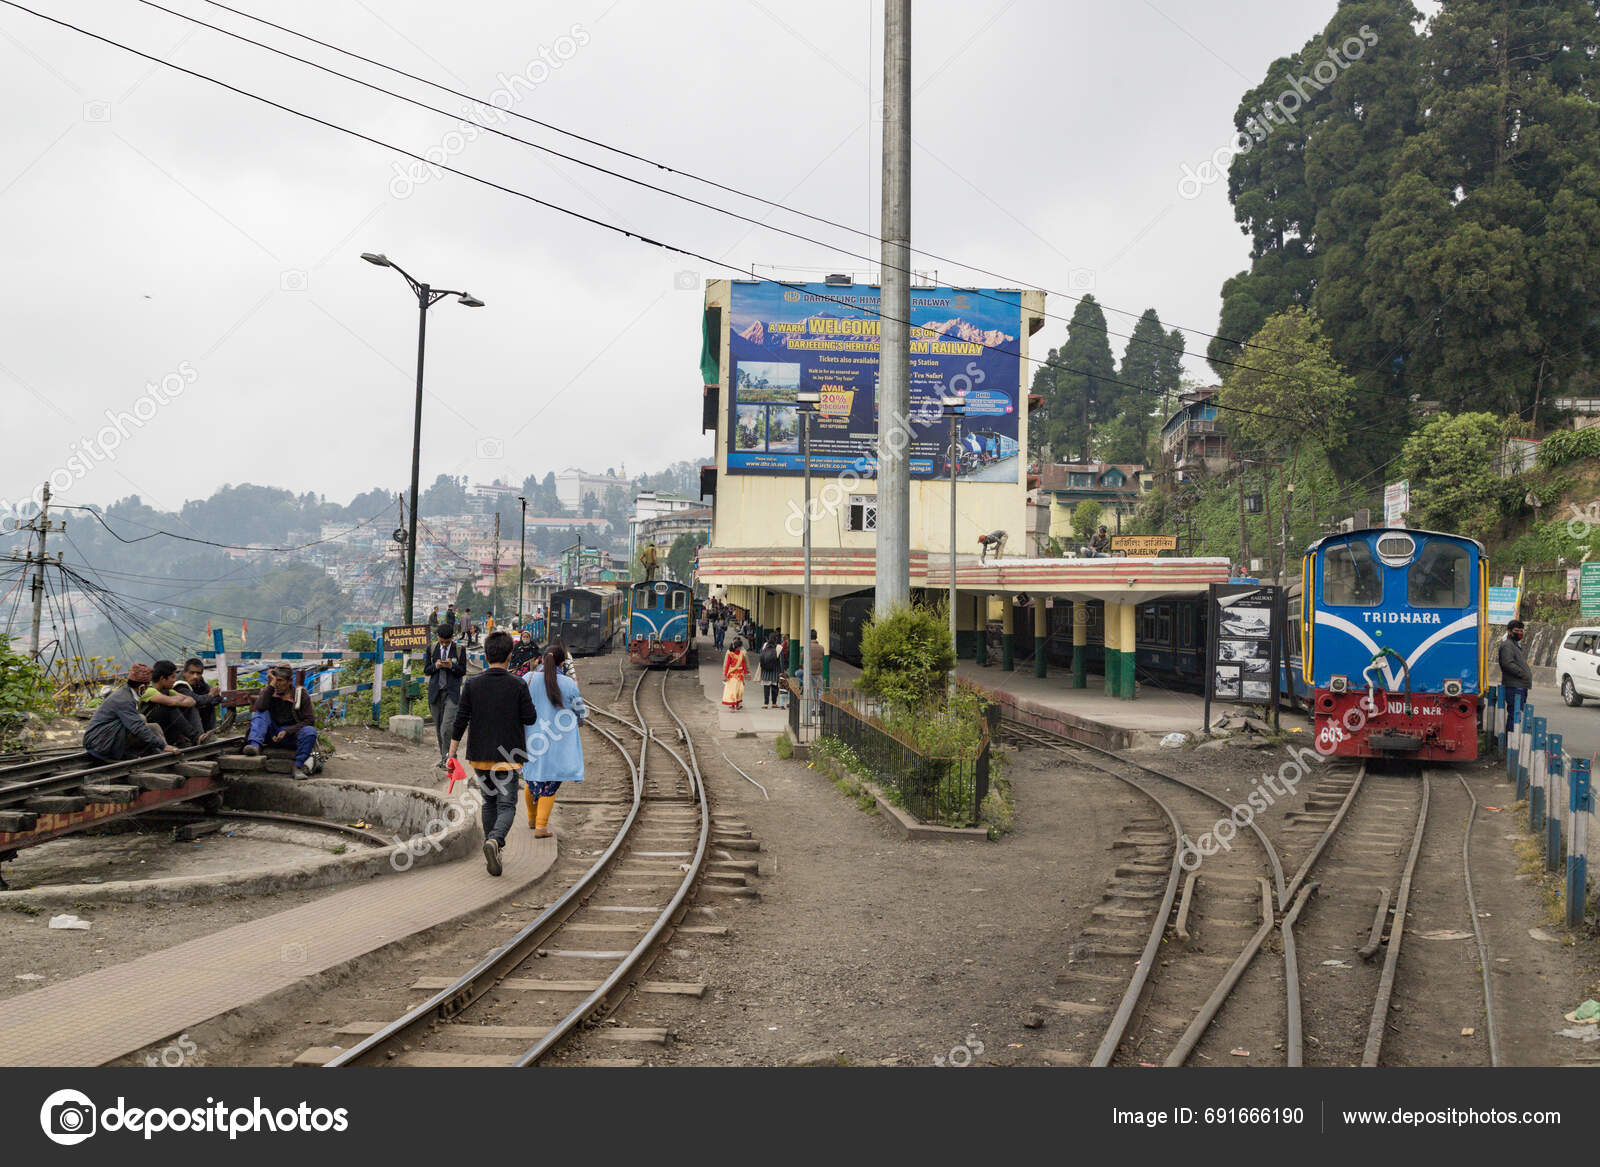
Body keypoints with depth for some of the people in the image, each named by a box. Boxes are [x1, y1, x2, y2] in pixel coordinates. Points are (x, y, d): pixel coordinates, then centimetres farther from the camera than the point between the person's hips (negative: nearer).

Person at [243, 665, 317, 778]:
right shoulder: (268, 692, 4)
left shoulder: (301, 694, 0)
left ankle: (298, 767, -27)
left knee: (310, 731, -31)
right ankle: (255, 745, -41)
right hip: (271, 734, 2)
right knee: (261, 713, -21)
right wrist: (271, 686, -20)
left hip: (291, 734, -2)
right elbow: (259, 708, -19)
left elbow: (310, 720, -7)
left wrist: (286, 732, -16)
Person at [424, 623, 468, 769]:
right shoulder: (432, 649, 7)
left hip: (451, 692, -3)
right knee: (438, 728, 9)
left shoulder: (459, 650, 0)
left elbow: (463, 671, 0)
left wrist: (451, 666, -18)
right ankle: (443, 756, 22)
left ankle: (447, 758, -4)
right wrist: (435, 666, -11)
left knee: (446, 728, -15)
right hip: (435, 692, 3)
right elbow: (426, 670, 9)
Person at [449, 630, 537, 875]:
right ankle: (494, 841, -28)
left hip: (480, 756, 3)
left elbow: (460, 721, -3)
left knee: (489, 802, 19)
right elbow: (530, 718, -5)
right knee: (506, 805, -1)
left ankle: (491, 851, 24)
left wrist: (452, 754, 3)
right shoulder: (517, 685, -8)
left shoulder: (473, 685, -2)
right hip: (508, 756, -3)